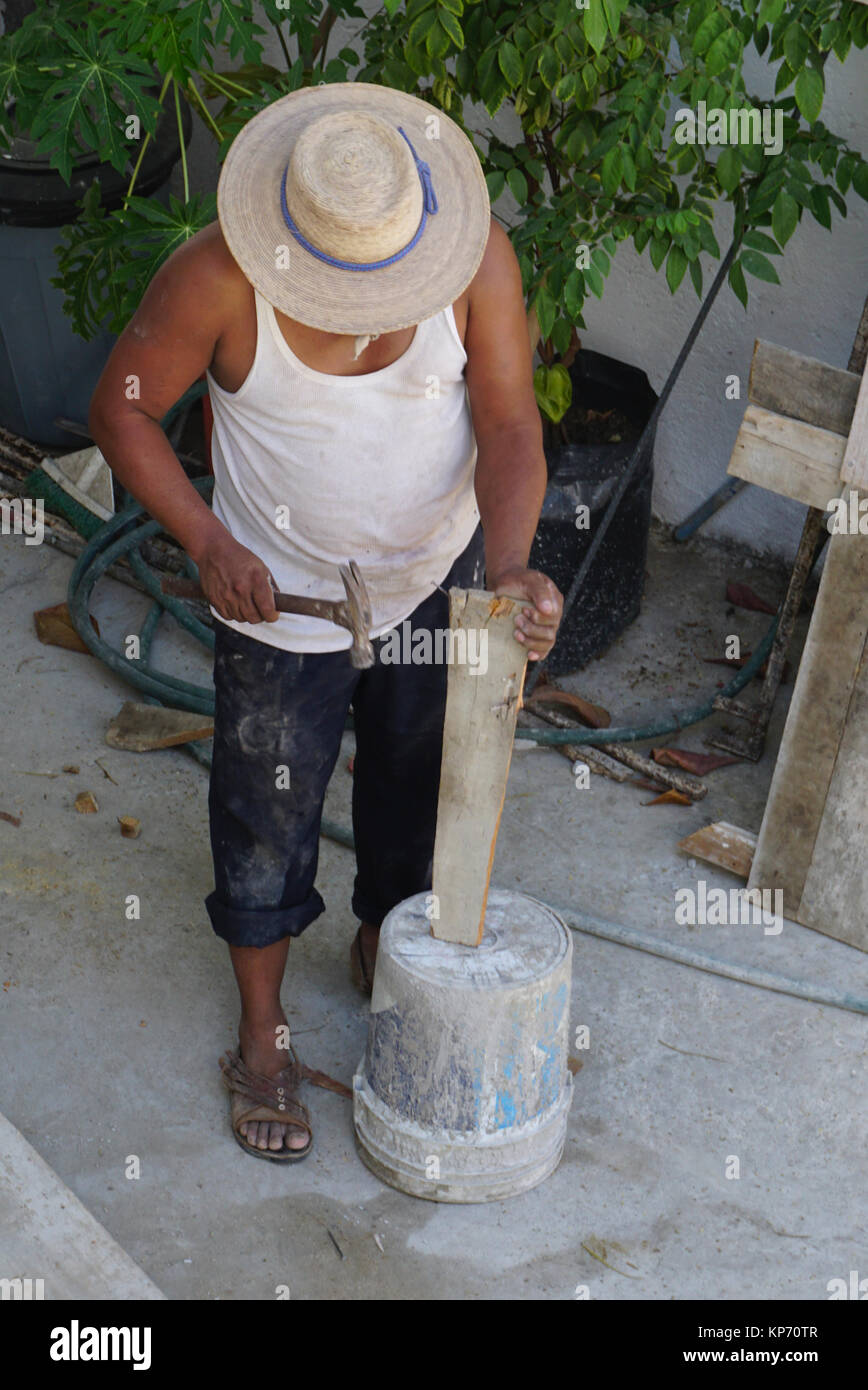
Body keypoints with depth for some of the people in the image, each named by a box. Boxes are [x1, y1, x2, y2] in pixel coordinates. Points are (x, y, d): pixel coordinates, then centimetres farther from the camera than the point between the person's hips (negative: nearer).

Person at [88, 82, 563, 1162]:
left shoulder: (479, 259, -20)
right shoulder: (219, 278, -26)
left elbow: (509, 427, -18)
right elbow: (121, 409, -14)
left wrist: (508, 567, -35)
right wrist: (208, 542, -24)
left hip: (439, 582, 3)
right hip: (281, 595, -2)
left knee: (418, 788, 21)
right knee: (267, 817, 11)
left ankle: (383, 948, 52)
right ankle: (262, 1036, 35)